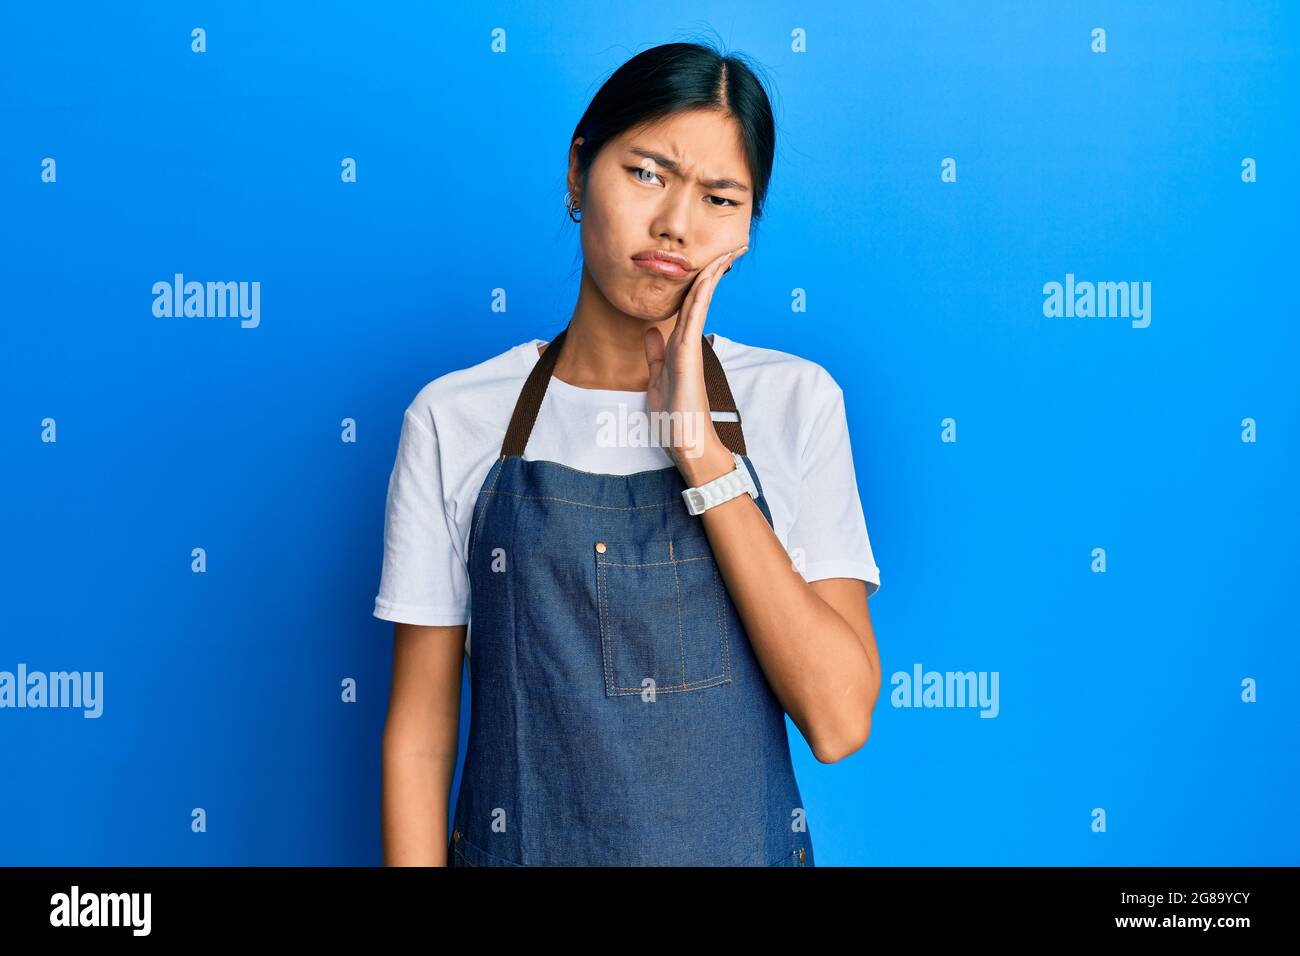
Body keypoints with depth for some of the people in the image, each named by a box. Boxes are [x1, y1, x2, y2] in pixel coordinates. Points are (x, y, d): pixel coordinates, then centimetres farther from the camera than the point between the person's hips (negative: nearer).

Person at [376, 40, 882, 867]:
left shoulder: (795, 402, -6)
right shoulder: (455, 418, -7)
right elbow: (420, 732, -4)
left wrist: (700, 448, -19)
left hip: (747, 844, 1)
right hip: (520, 844, 0)